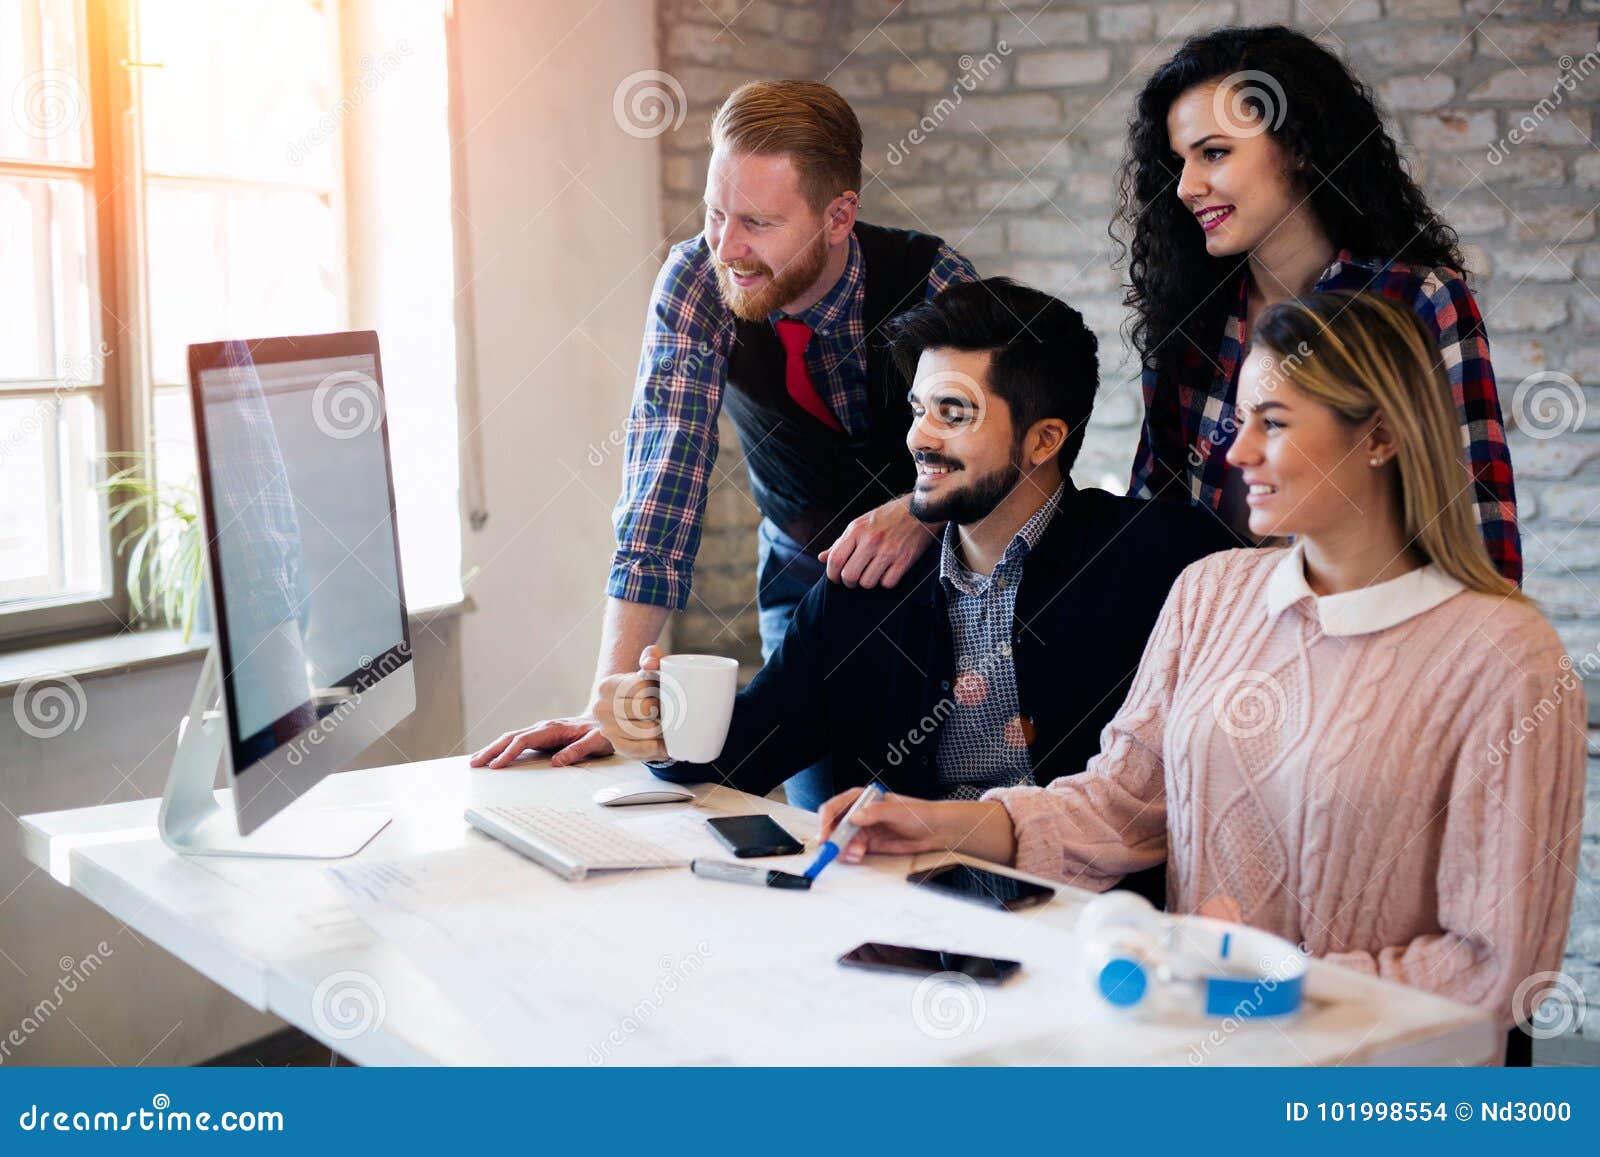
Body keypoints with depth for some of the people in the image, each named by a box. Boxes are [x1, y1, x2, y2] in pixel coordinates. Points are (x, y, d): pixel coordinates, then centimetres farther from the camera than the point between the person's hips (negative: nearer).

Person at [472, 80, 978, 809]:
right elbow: (664, 485, -24)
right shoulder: (694, 285, -19)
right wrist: (609, 704, -32)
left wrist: (923, 511, -37)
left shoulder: (932, 281, -21)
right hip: (803, 579, 1)